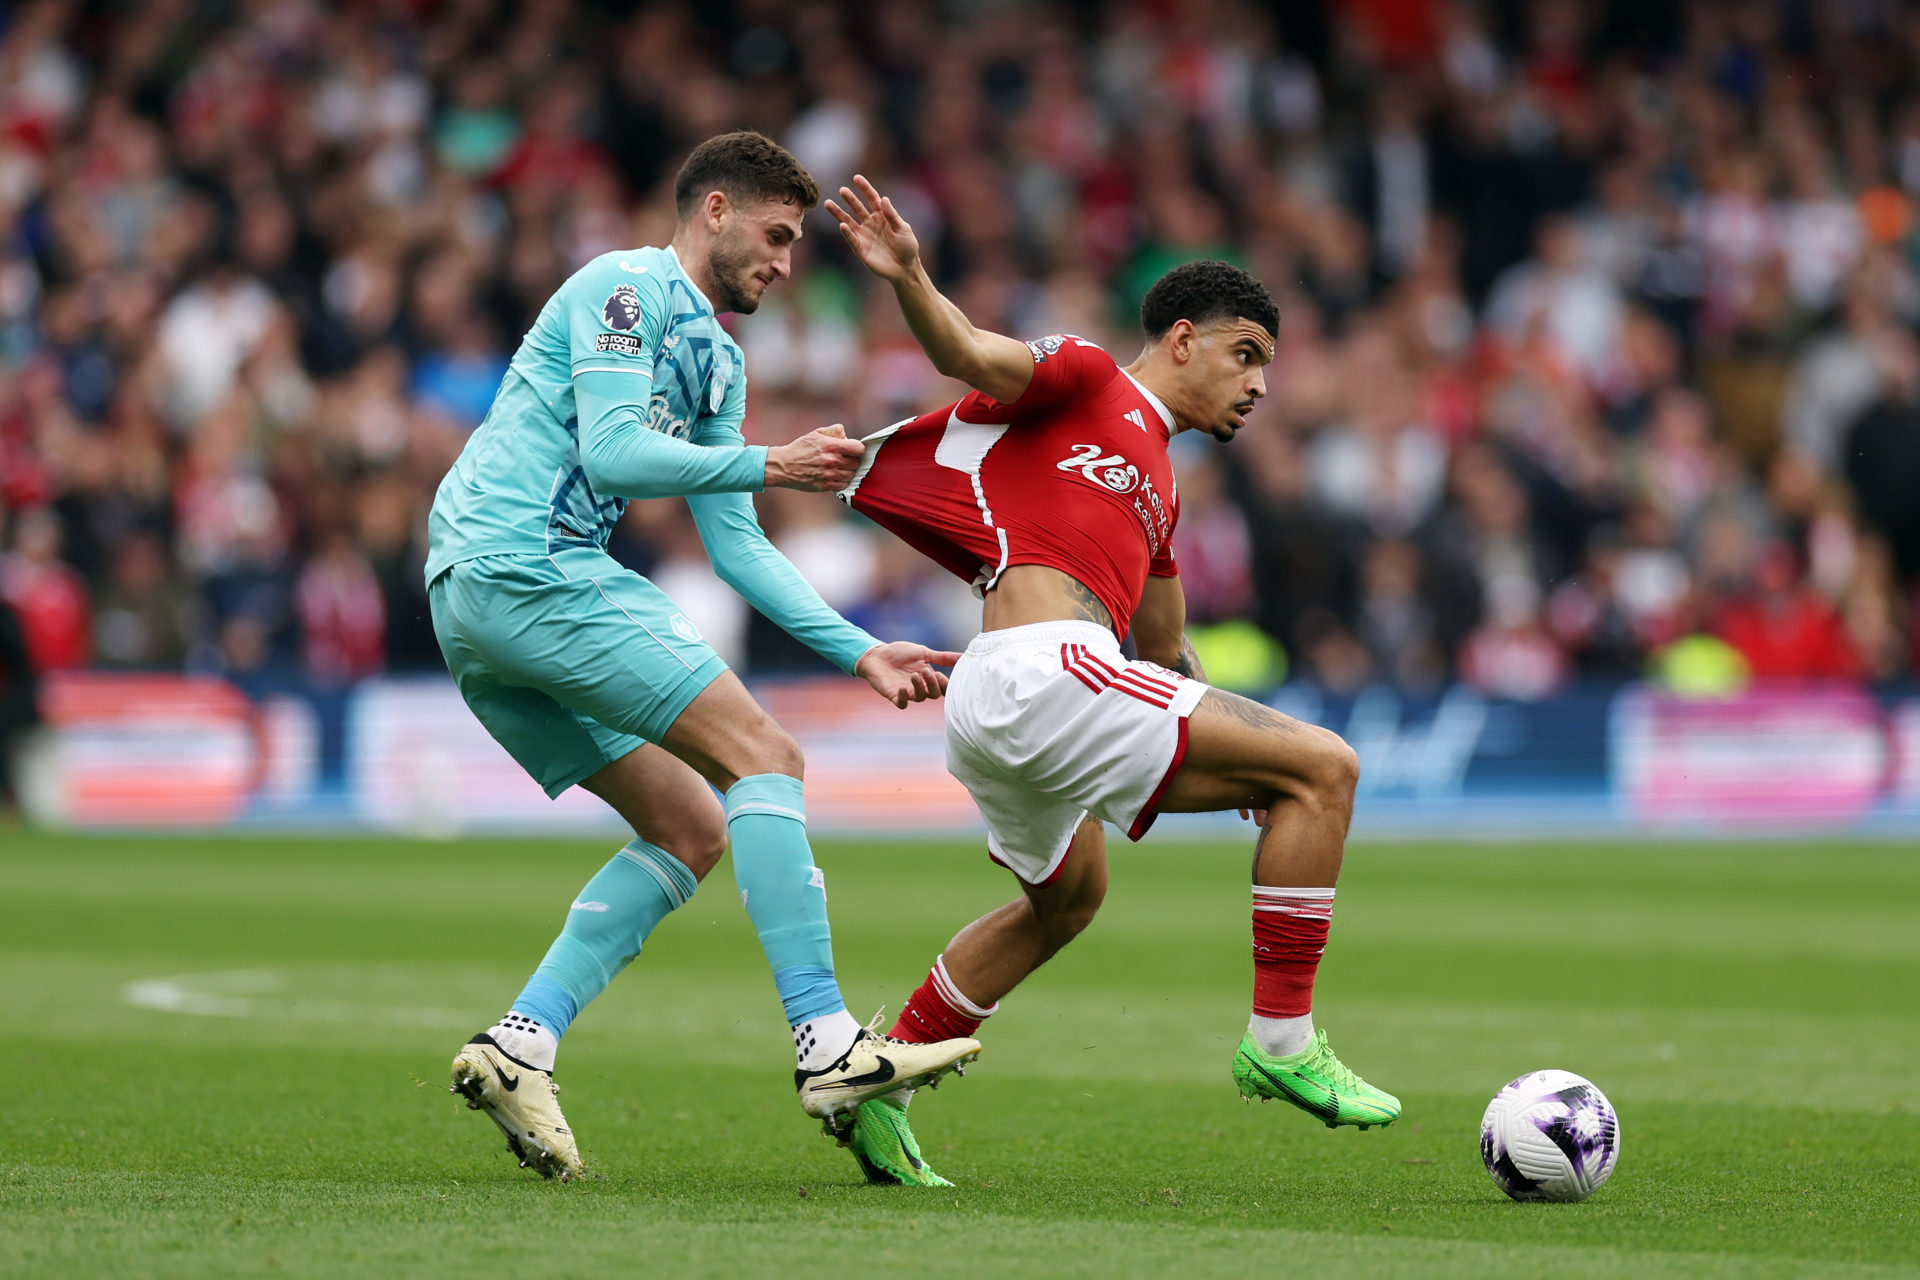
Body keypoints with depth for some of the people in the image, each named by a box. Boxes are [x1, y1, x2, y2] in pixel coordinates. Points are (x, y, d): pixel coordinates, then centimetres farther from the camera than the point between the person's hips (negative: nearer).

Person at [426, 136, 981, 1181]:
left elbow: (736, 547, 24)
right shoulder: (625, 288, -3)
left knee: (692, 828, 8)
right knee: (762, 755, -14)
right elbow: (612, 454, -15)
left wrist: (860, 652, 17)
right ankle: (826, 1044, -20)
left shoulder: (718, 359, 25)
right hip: (528, 564, -10)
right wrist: (769, 466, -13)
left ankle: (519, 1044, -1)